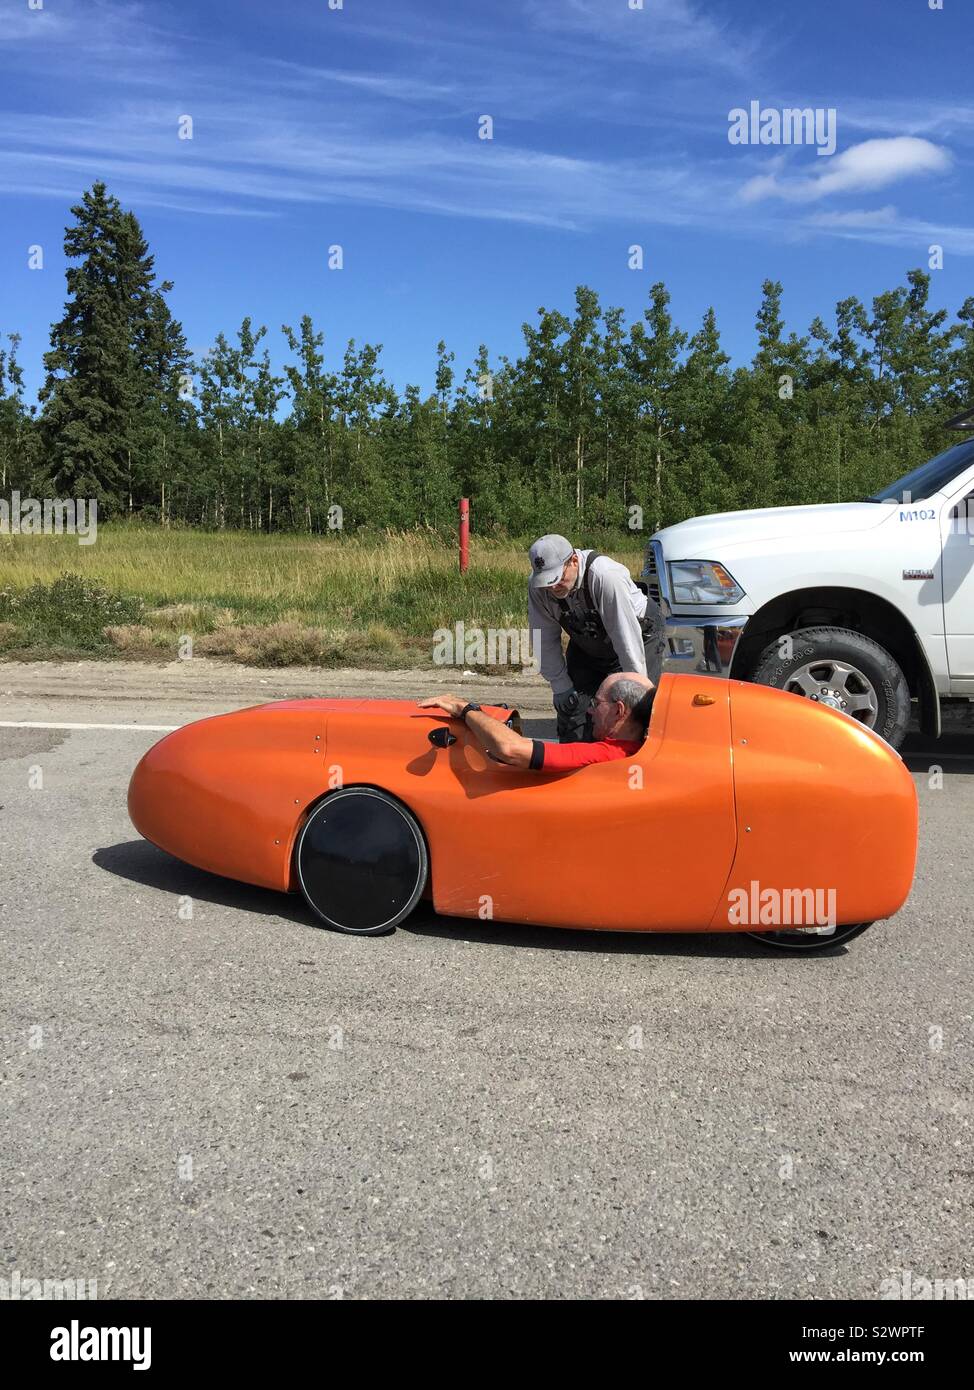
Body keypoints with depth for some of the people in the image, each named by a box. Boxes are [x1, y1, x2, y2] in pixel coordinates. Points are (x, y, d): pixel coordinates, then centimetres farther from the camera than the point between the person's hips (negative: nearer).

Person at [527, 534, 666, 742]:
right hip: (586, 645, 5)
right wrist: (561, 687, -10)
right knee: (571, 707, 0)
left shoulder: (606, 576, -38)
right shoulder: (537, 586, -21)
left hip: (641, 637, -5)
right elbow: (546, 641, -10)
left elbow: (627, 640, -35)